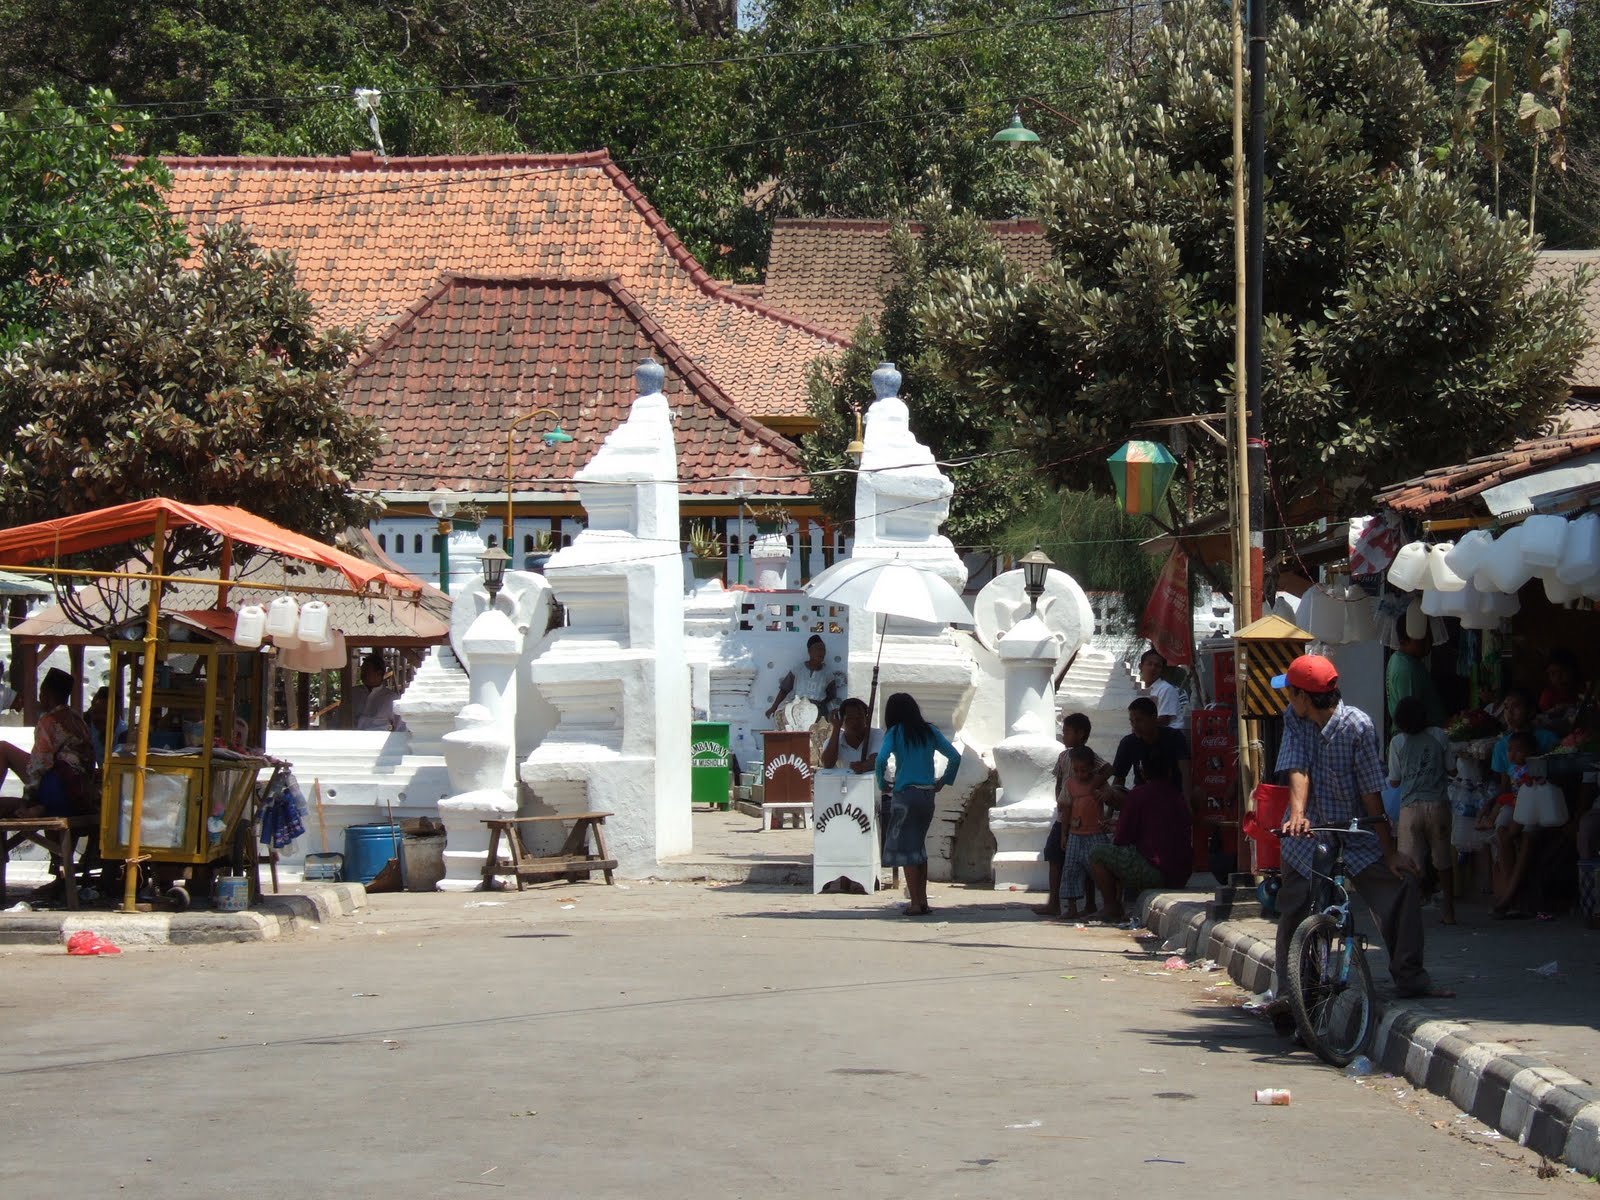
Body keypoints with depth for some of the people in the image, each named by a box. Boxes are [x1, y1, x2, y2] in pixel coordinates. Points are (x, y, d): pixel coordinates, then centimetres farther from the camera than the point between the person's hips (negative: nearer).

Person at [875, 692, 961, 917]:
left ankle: (916, 903, -5)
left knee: (906, 848, -1)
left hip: (906, 795, -5)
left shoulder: (895, 733, -2)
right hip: (928, 795, 5)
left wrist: (881, 784, -3)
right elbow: (955, 757, 7)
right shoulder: (930, 732, 10)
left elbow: (881, 759, -17)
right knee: (919, 847, 15)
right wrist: (944, 781, 15)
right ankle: (922, 900, 15)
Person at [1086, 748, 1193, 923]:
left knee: (1097, 855, 7)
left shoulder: (1139, 794, -5)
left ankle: (1112, 907, 10)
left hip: (1154, 873, -7)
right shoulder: (1181, 797, 11)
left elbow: (1120, 840, -5)